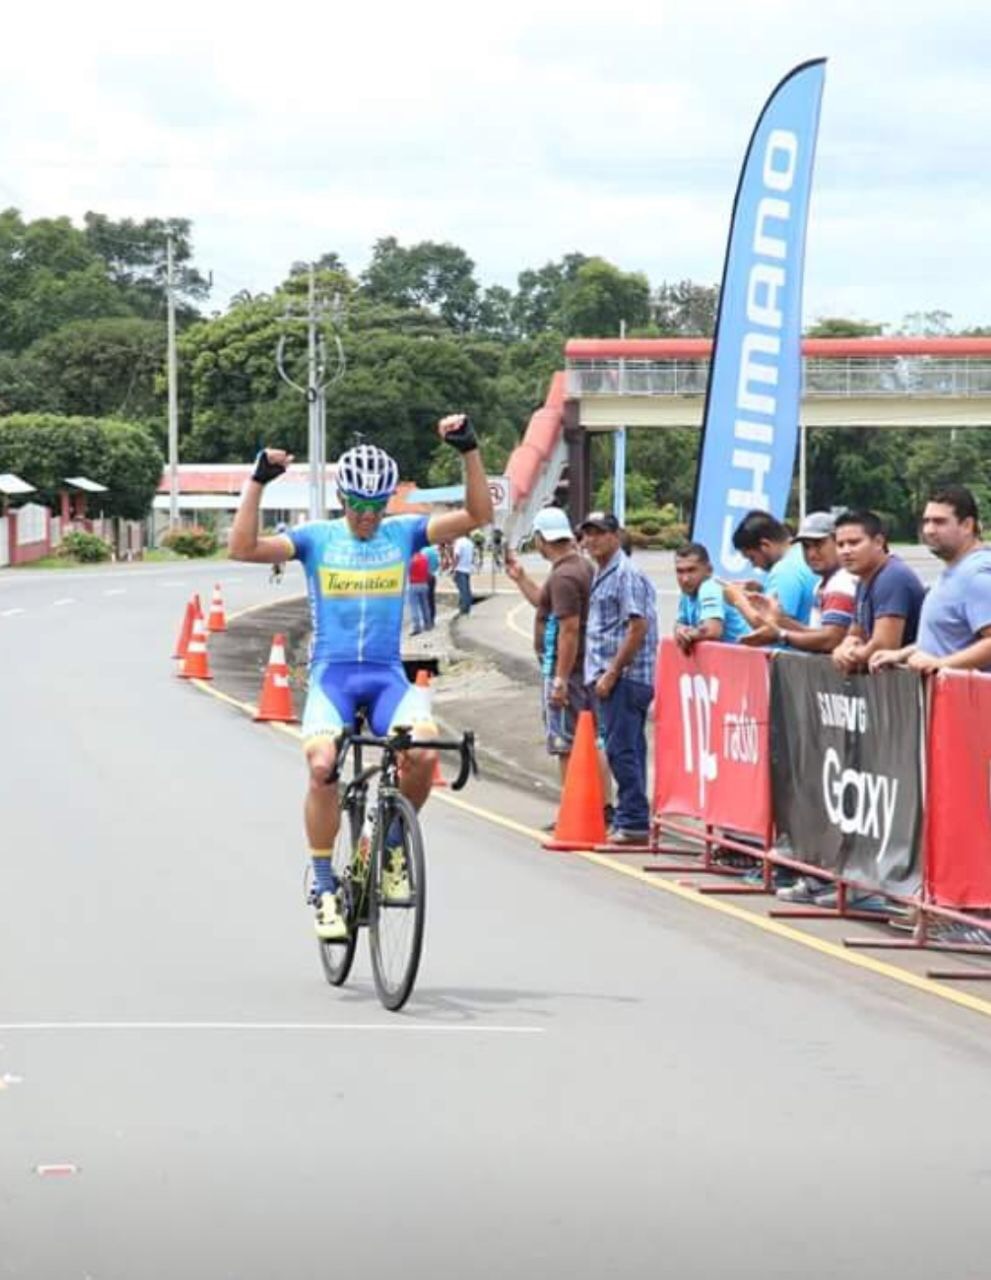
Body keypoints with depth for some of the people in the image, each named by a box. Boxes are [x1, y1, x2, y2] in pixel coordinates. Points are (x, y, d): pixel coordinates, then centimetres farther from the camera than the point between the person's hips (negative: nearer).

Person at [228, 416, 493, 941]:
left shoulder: (404, 534, 8)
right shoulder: (317, 538, 4)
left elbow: (477, 515, -1)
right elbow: (244, 549, -8)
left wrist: (470, 451, -11)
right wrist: (257, 483, -15)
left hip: (387, 675, 1)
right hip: (332, 674, -1)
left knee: (424, 750, -29)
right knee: (322, 765, -29)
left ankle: (393, 844, -1)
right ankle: (323, 885, -14)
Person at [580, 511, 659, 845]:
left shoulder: (626, 575, -12)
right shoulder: (601, 575, 19)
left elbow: (638, 628, -18)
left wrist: (611, 673, -18)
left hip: (624, 677, -10)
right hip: (610, 677, 10)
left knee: (622, 750, -9)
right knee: (626, 750, 12)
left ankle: (633, 823, -8)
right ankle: (631, 820, 16)